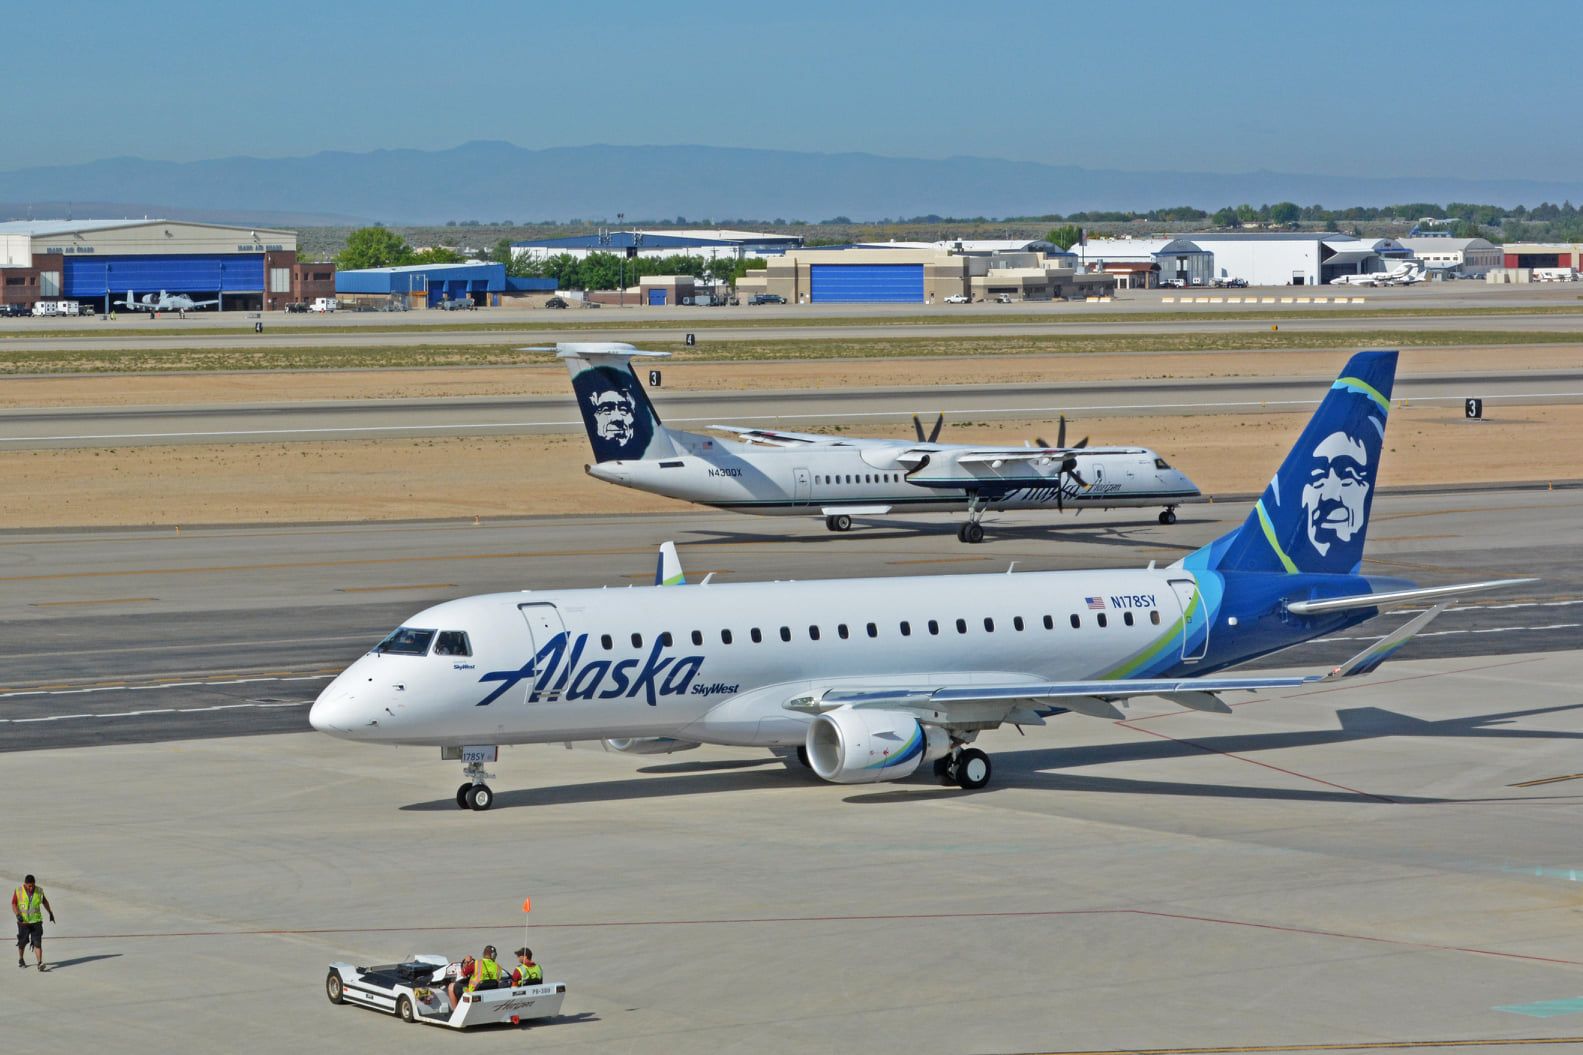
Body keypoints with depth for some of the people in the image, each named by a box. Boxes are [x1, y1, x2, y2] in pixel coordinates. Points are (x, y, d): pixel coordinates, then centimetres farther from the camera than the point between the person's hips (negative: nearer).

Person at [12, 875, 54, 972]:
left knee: (37, 943, -10)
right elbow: (13, 904, -4)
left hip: (36, 921, 0)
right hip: (23, 921, 0)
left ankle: (40, 963, -17)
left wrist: (51, 913, 24)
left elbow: (44, 901, 16)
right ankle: (20, 959, 36)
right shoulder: (19, 891, -6)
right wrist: (18, 915, -19)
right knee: (22, 942, 10)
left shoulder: (39, 890, 0)